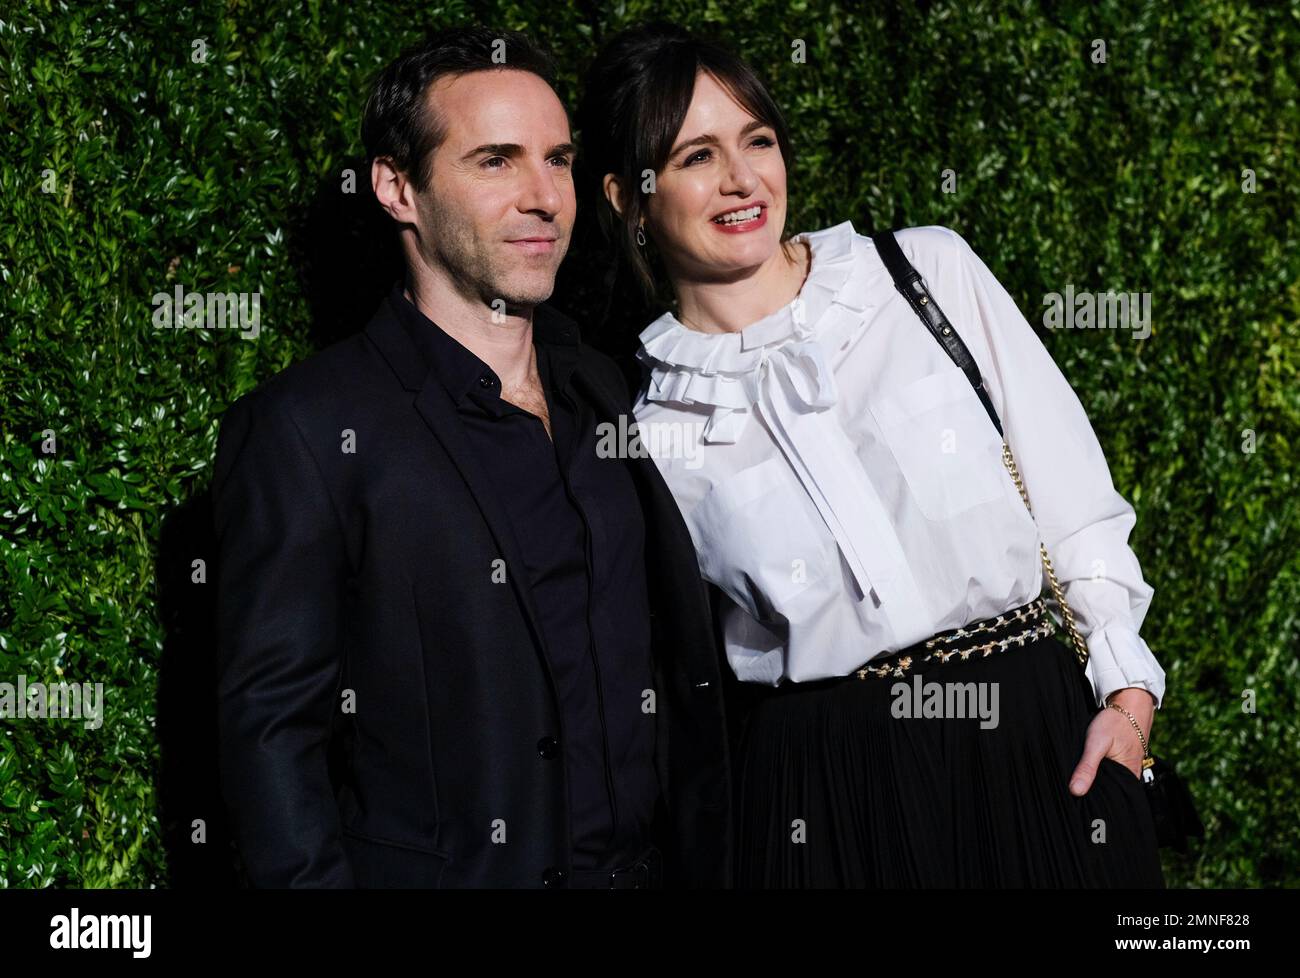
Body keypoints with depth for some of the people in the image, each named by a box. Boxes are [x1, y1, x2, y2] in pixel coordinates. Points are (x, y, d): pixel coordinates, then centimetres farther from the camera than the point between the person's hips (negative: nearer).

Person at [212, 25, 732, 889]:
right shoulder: (310, 429, -13)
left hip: (649, 863, 6)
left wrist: (702, 866, 4)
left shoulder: (605, 395, 6)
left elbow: (680, 680, 9)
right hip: (442, 867, -5)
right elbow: (272, 728, -14)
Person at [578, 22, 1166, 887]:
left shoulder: (934, 272, 1)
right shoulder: (656, 433, 0)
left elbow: (1071, 484, 3)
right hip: (824, 797, -1)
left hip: (1037, 742, 1)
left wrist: (1127, 687, -2)